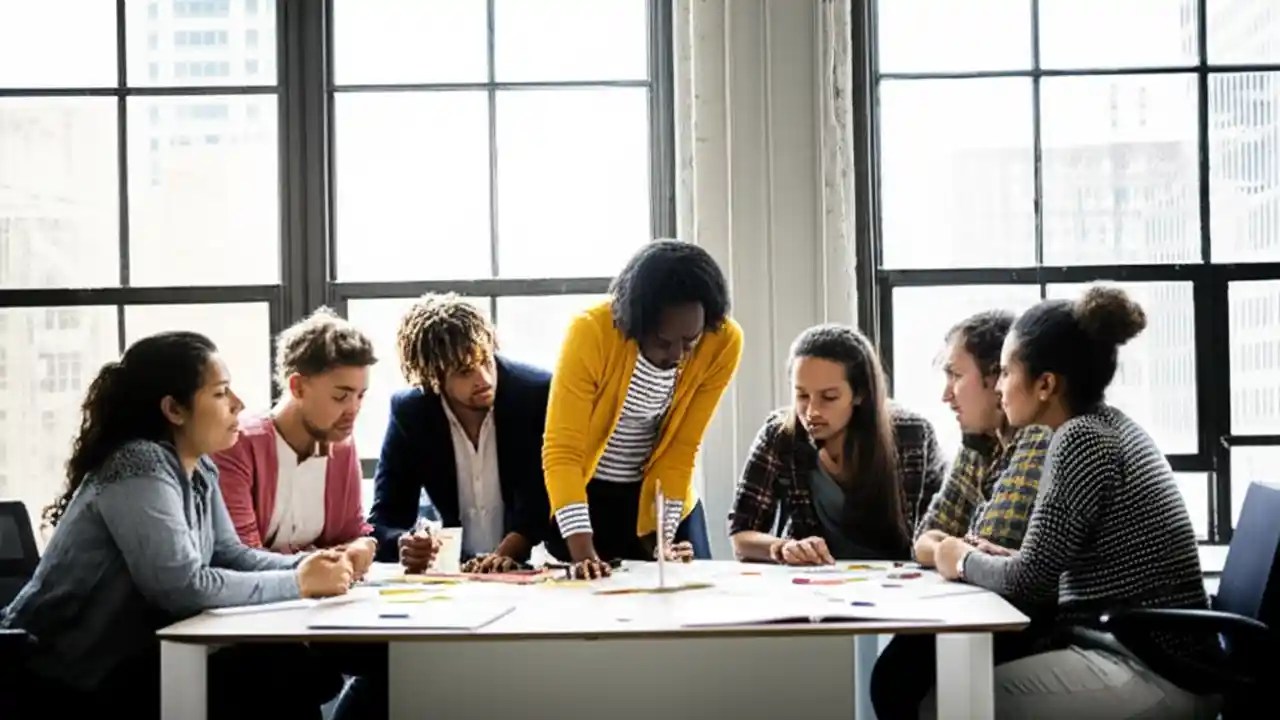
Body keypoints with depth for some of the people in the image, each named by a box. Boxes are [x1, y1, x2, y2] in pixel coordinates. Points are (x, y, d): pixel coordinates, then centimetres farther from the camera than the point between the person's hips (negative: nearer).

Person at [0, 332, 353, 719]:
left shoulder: (199, 469, 6)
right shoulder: (139, 468, -22)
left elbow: (229, 554, 9)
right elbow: (183, 587, -29)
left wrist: (305, 565, -9)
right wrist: (298, 583, -22)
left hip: (128, 658, 9)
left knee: (292, 668, -5)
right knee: (272, 681, -15)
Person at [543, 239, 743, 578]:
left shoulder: (723, 342, -20)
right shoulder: (592, 331, -29)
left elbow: (681, 450, -14)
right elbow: (562, 452, -31)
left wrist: (665, 535, -23)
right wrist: (582, 550, -40)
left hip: (660, 493, 3)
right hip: (586, 493, -2)